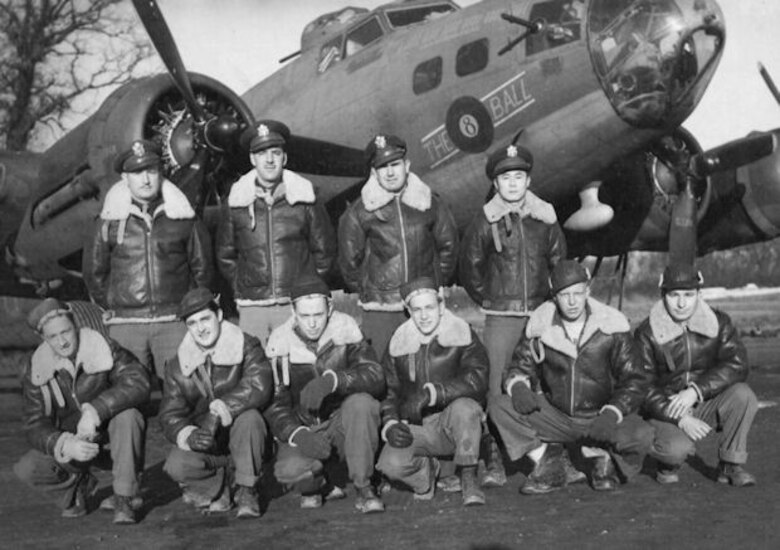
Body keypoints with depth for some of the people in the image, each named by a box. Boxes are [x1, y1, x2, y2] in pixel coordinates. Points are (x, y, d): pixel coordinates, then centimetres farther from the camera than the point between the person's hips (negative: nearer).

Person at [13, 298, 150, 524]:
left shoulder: (104, 349, -20)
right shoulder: (36, 371, -11)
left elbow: (139, 382, -33)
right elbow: (34, 425, -14)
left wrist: (96, 411, -44)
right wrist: (65, 445, -36)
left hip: (110, 428, -2)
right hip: (70, 438, 3)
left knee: (128, 417, -37)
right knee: (25, 469, -21)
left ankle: (124, 497, -21)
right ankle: (79, 483, 11)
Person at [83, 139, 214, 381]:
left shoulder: (182, 217, 3)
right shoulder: (110, 220, 4)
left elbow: (202, 266, 11)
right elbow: (94, 270, 13)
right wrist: (111, 306, 13)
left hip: (174, 321, 0)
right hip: (125, 323, 1)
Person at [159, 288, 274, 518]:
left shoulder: (246, 347, -8)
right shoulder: (178, 366, 1)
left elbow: (260, 385, -26)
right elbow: (170, 414, -5)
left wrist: (220, 410, -35)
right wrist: (188, 435, -28)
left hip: (241, 440, -2)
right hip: (204, 444, 2)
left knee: (249, 417, -35)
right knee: (176, 466, -27)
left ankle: (247, 491, -14)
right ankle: (217, 490, 7)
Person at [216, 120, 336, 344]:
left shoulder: (305, 199, 3)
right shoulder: (236, 203, 5)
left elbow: (325, 249, 9)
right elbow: (225, 255, 15)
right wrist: (241, 288, 10)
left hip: (298, 304, -1)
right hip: (251, 306, 1)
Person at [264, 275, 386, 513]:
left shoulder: (345, 330, -11)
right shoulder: (281, 343, -7)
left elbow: (375, 376, -24)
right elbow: (275, 405, -8)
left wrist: (333, 380, -42)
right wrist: (298, 435, -28)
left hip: (345, 423, 0)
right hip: (303, 426, 0)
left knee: (361, 402, -33)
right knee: (289, 470, -30)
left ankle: (364, 488, -17)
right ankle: (317, 485, 8)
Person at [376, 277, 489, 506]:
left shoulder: (462, 335, -4)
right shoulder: (399, 343, 5)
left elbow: (477, 380, -20)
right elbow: (388, 391, 9)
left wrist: (431, 394, -30)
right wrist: (390, 424, -11)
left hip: (455, 426, -2)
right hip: (416, 429, 2)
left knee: (465, 407, -36)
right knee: (391, 463, -27)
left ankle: (469, 479, -15)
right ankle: (427, 470, 9)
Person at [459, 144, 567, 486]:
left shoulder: (545, 218, 6)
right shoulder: (485, 222, -2)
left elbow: (559, 262, 16)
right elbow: (469, 268, 8)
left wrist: (552, 299, 11)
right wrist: (487, 299, 7)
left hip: (540, 313, 2)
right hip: (501, 317, -2)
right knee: (495, 386, -7)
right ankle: (494, 462, -2)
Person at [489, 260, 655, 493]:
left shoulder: (610, 326, -10)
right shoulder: (540, 326, -6)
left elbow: (636, 379, -8)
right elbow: (519, 367, 4)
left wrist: (613, 413, -25)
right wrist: (518, 386, -22)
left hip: (600, 416, -2)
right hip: (555, 417, 2)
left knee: (641, 436, -32)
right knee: (500, 407, -20)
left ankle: (603, 458, 4)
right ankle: (546, 466, -1)